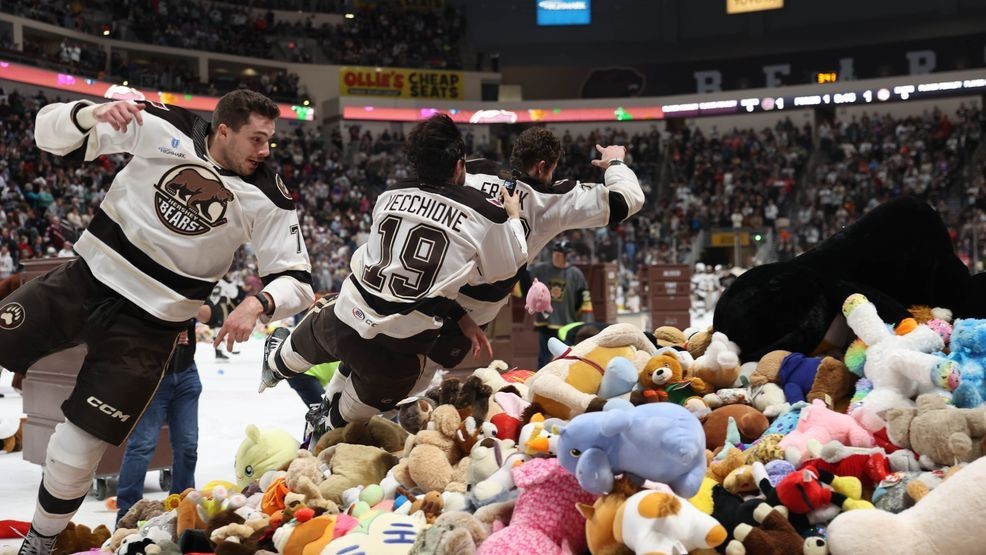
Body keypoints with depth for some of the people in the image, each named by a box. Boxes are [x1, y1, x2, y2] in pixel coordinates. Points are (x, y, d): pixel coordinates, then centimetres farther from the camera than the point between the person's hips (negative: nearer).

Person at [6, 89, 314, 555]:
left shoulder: (266, 198, -9)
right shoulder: (162, 128, -9)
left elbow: (297, 281, -7)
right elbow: (52, 133, -7)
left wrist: (258, 304, -29)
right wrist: (92, 114, -29)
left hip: (149, 323, -1)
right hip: (88, 278, 2)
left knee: (79, 443, -1)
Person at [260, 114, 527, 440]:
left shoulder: (390, 196, 3)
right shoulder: (487, 213, -10)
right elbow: (506, 267, 6)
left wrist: (458, 315, 16)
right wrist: (514, 217, 24)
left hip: (346, 318, 5)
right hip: (399, 349, -5)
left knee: (307, 341, 39)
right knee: (350, 413, 23)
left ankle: (277, 365, 67)